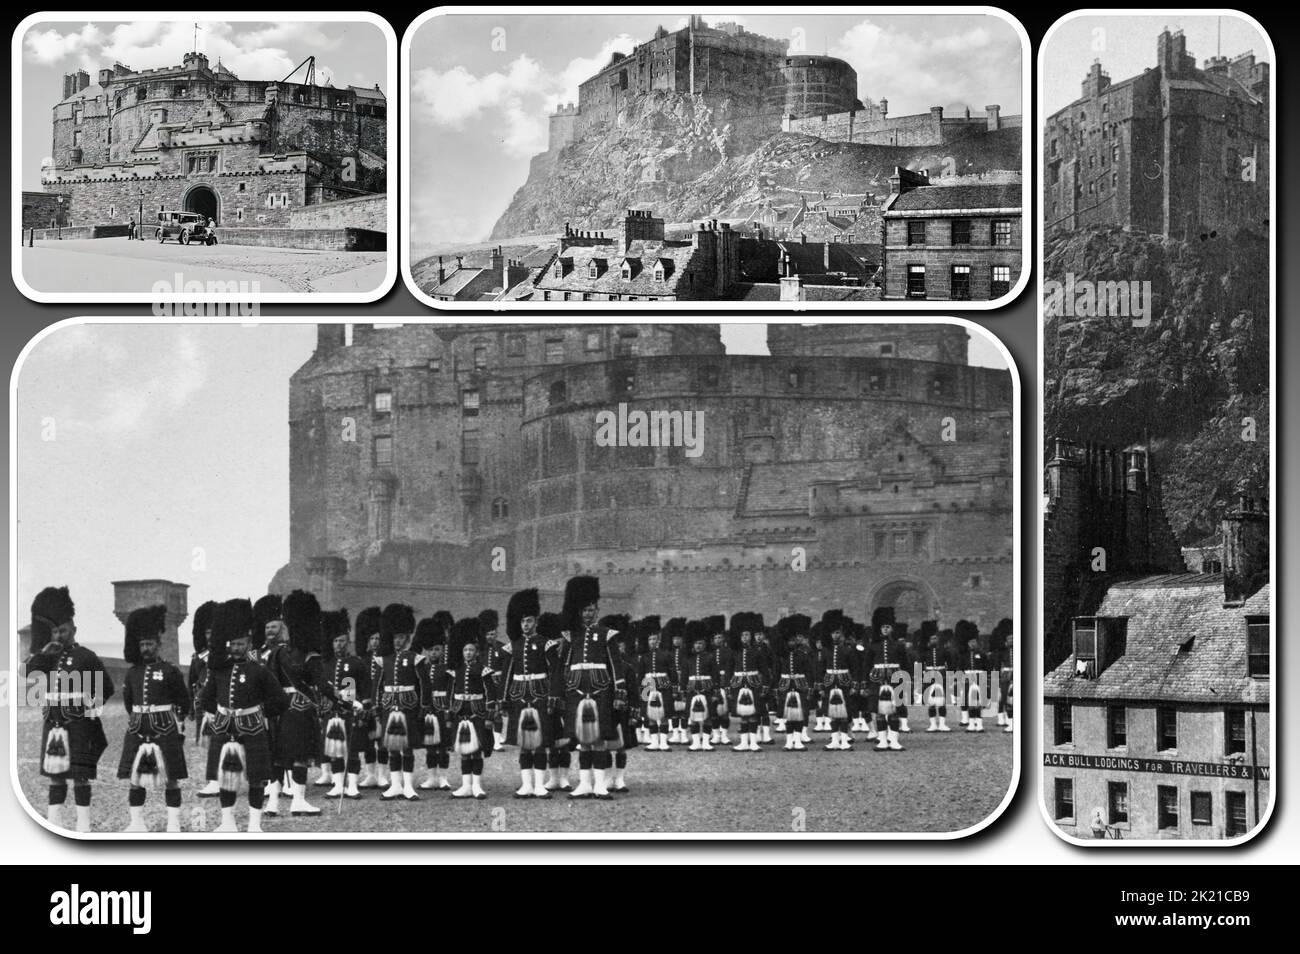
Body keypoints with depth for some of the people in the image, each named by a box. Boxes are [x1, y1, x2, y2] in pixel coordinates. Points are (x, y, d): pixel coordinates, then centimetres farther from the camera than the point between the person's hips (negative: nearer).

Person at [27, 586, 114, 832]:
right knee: (55, 775, 8)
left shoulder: (85, 657, -3)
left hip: (79, 723, -5)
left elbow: (106, 688, 0)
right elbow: (27, 671, -2)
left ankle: (83, 825, -2)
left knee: (80, 775, -4)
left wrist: (92, 708, -4)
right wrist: (43, 652, -11)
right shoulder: (48, 657, 11)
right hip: (53, 722, 5)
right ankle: (53, 820, 13)